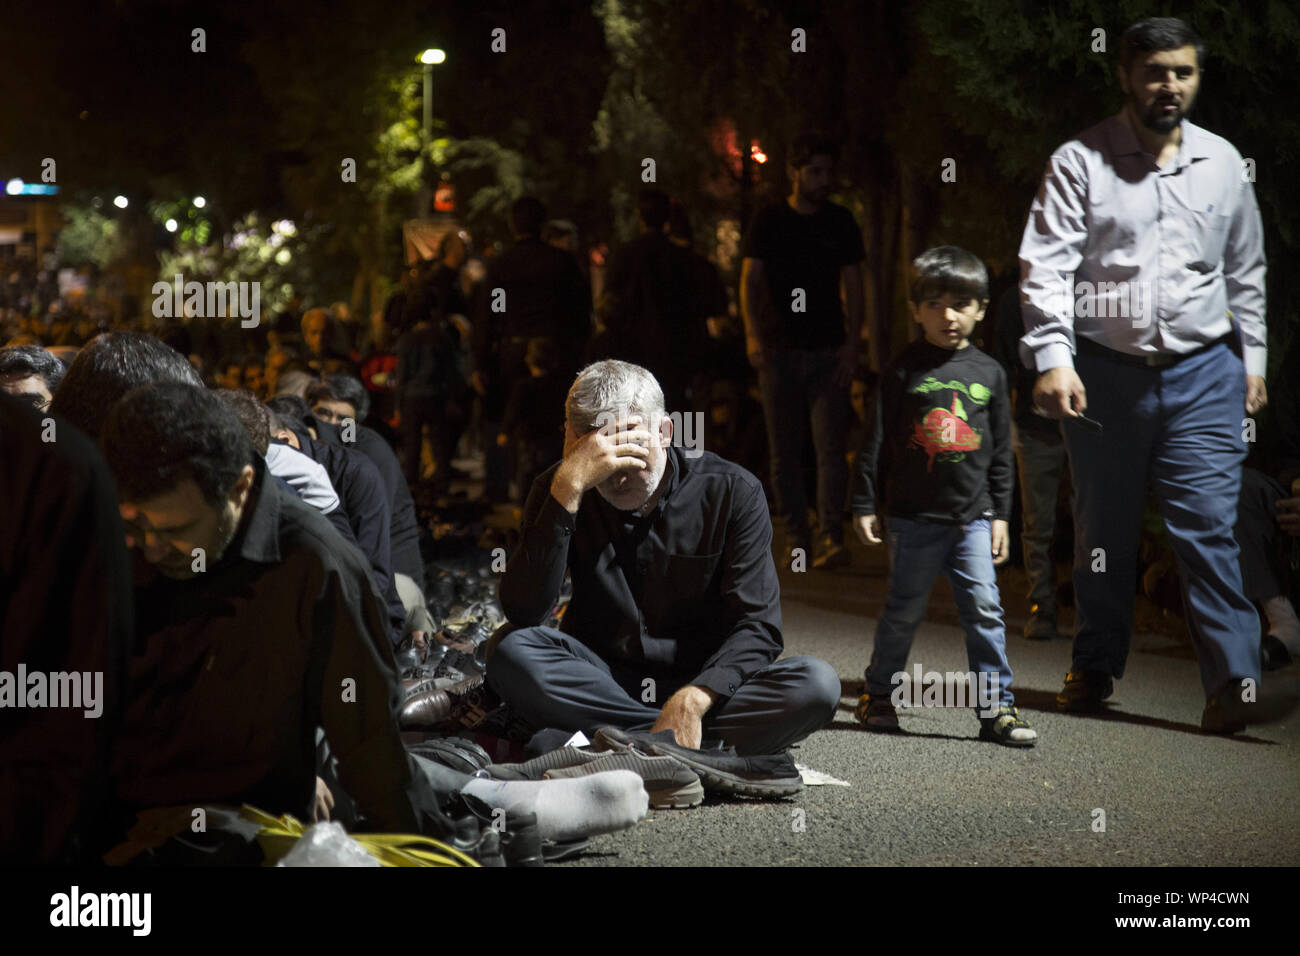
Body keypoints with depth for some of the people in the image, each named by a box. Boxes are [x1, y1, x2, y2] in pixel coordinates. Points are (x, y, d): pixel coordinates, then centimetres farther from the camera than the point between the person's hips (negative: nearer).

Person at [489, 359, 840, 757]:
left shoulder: (732, 493, -6)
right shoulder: (559, 492, -4)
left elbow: (757, 625, -12)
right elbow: (522, 613, -19)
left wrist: (692, 700, -30)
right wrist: (568, 487, -27)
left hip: (703, 684, 0)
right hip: (601, 682, 1)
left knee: (816, 683, -28)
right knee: (510, 652, -29)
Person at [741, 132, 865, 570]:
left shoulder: (841, 223, 8)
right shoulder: (769, 222, 4)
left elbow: (853, 287, 9)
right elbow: (750, 280, 0)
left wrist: (853, 344, -3)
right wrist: (753, 335, -15)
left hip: (828, 351, 0)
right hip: (780, 350, 0)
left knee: (831, 447, -9)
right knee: (785, 451, 2)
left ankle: (833, 538, -14)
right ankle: (797, 538, 10)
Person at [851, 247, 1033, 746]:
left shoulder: (988, 373, 6)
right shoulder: (904, 369, -1)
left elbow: (1001, 451, 10)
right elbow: (877, 440, 1)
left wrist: (1000, 514, 7)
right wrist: (865, 505, -2)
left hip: (972, 516, 2)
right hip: (912, 516, -2)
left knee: (984, 608, -2)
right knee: (903, 610, 7)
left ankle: (996, 706, 4)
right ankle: (879, 695, 23)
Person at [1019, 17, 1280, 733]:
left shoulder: (1222, 163, 9)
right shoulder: (1080, 162, -2)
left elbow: (1245, 271, 19)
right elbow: (1045, 267, -9)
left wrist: (1252, 361, 15)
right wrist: (1052, 360, -20)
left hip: (1204, 373, 1)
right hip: (1105, 371, -1)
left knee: (1209, 527, -8)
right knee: (1103, 530, 9)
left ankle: (1231, 685, -10)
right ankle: (1095, 669, 24)